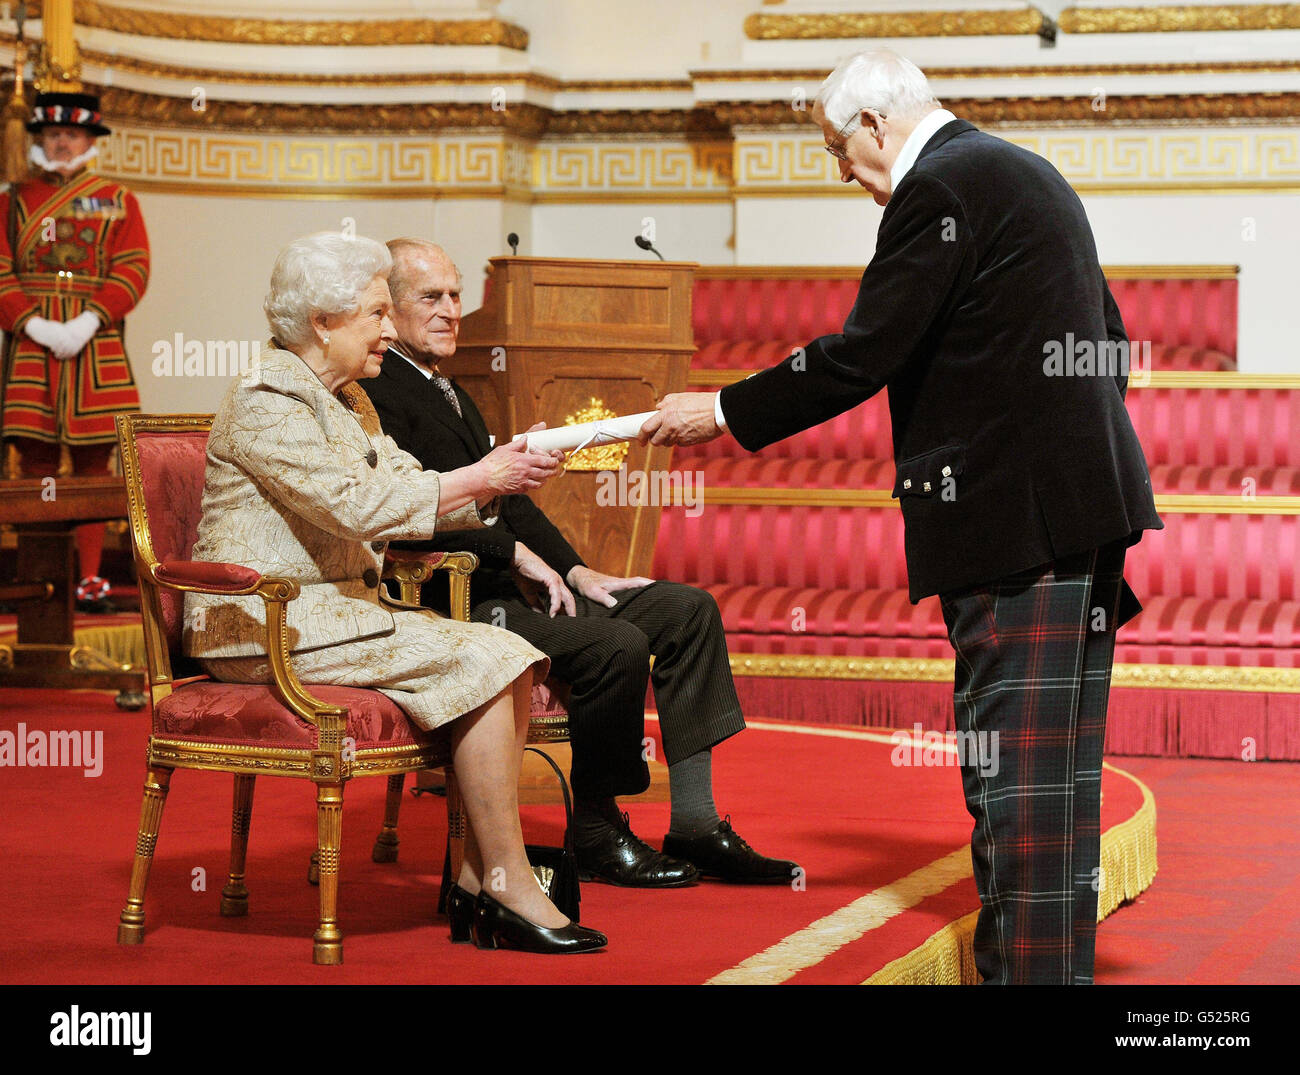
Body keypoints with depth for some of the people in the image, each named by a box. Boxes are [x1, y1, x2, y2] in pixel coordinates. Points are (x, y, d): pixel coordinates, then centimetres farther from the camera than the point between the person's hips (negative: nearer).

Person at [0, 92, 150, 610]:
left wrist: (88, 323, -14)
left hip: (97, 347, 0)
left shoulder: (118, 200, 11)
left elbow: (133, 269, 0)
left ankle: (91, 579, 5)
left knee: (93, 464, 0)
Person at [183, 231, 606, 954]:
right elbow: (359, 506, -22)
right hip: (267, 624, -9)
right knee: (479, 661, -21)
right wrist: (481, 478, -18)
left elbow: (412, 486, 14)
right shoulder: (267, 400, -13)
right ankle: (510, 887, -16)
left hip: (332, 609, 9)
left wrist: (504, 476, -3)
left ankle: (479, 882, -9)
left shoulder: (349, 401, 19)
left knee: (514, 658, -7)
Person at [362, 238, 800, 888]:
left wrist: (574, 570, 8)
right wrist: (517, 554, -17)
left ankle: (695, 826, -4)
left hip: (515, 580, 10)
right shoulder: (373, 396, -10)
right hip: (455, 603, -10)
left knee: (686, 609, -1)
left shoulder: (451, 396, 23)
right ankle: (595, 833, -8)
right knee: (617, 644, -28)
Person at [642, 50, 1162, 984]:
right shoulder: (1023, 173, 19)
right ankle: (1046, 956, 20)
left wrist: (723, 413, -5)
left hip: (1016, 516, -10)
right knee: (1053, 757, 13)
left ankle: (1030, 965, -5)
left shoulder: (940, 187, -11)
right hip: (1081, 496, 10)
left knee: (1018, 765, -7)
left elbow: (862, 355, -14)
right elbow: (1108, 336, 22)